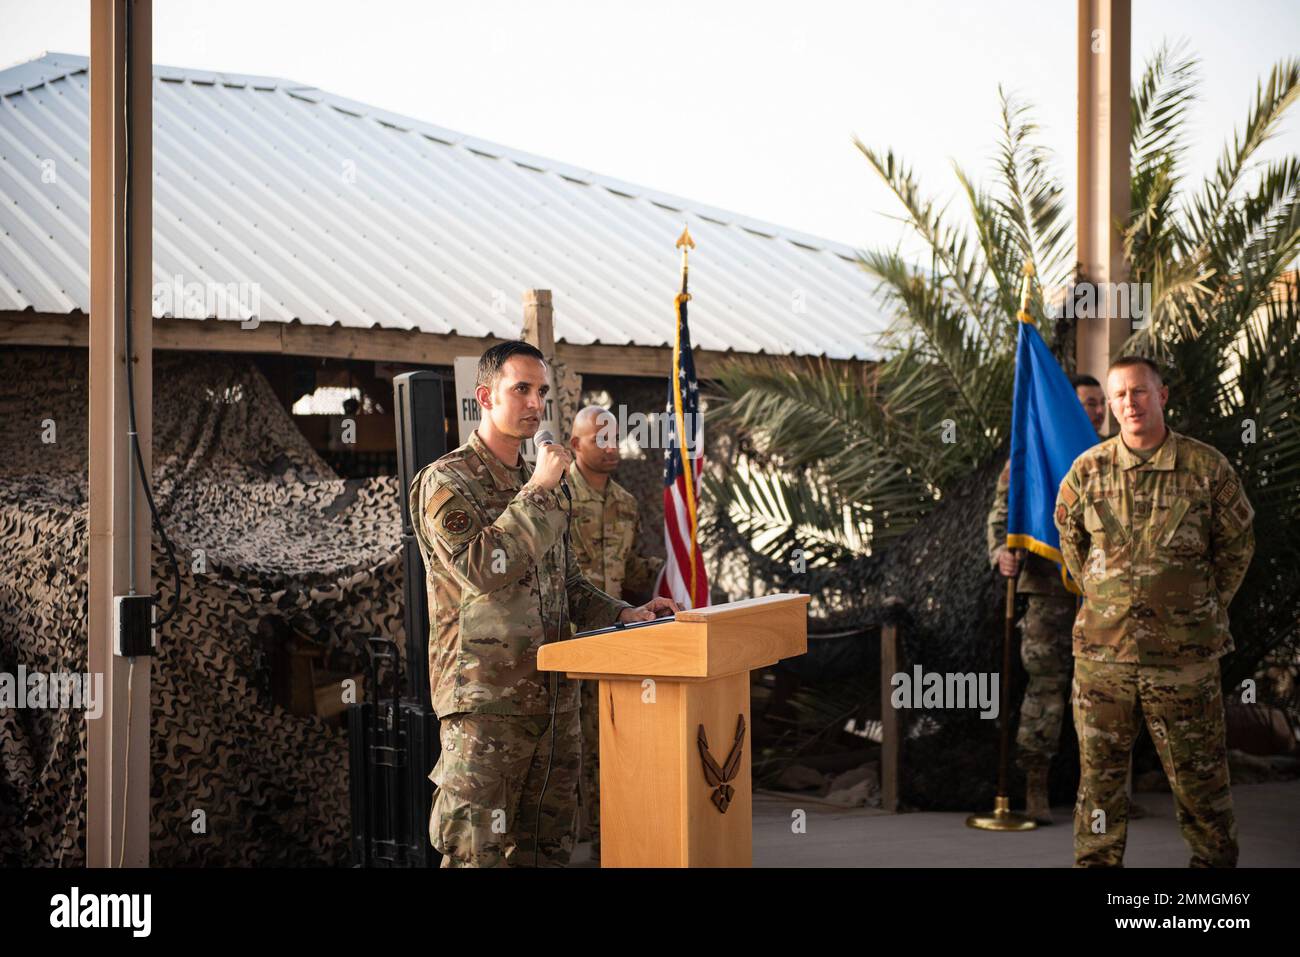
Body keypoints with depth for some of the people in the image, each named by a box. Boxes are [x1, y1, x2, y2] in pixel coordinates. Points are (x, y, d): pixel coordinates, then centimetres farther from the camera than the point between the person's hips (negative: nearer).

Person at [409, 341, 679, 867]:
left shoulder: (536, 485, 17)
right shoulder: (447, 481, -7)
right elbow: (479, 568, -23)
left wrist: (624, 615, 7)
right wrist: (538, 491, -17)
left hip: (554, 697, 8)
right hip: (485, 700, -7)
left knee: (547, 846, 12)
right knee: (478, 851, -6)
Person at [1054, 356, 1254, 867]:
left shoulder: (1207, 467, -3)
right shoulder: (1088, 469, 2)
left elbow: (1238, 543, 9)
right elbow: (1070, 539, 18)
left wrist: (1203, 608, 10)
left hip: (1183, 653, -2)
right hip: (1102, 650, 2)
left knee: (1198, 773, 8)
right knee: (1099, 772, 9)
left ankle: (1215, 859, 24)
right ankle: (1096, 862, 21)